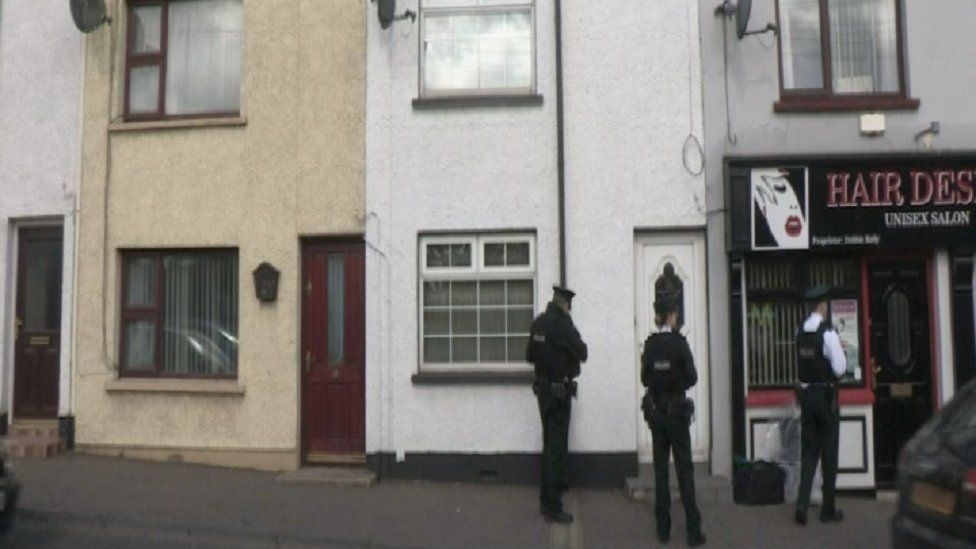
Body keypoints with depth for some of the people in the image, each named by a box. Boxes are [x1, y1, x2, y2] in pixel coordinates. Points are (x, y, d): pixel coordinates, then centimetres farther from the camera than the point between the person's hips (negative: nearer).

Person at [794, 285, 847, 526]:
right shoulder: (828, 333, -15)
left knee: (808, 450, 9)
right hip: (826, 395, -4)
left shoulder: (800, 332, 2)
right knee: (829, 453, 6)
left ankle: (802, 504, -1)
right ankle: (828, 510, 15)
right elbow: (840, 369, -13)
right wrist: (843, 353, 4)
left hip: (806, 395, 5)